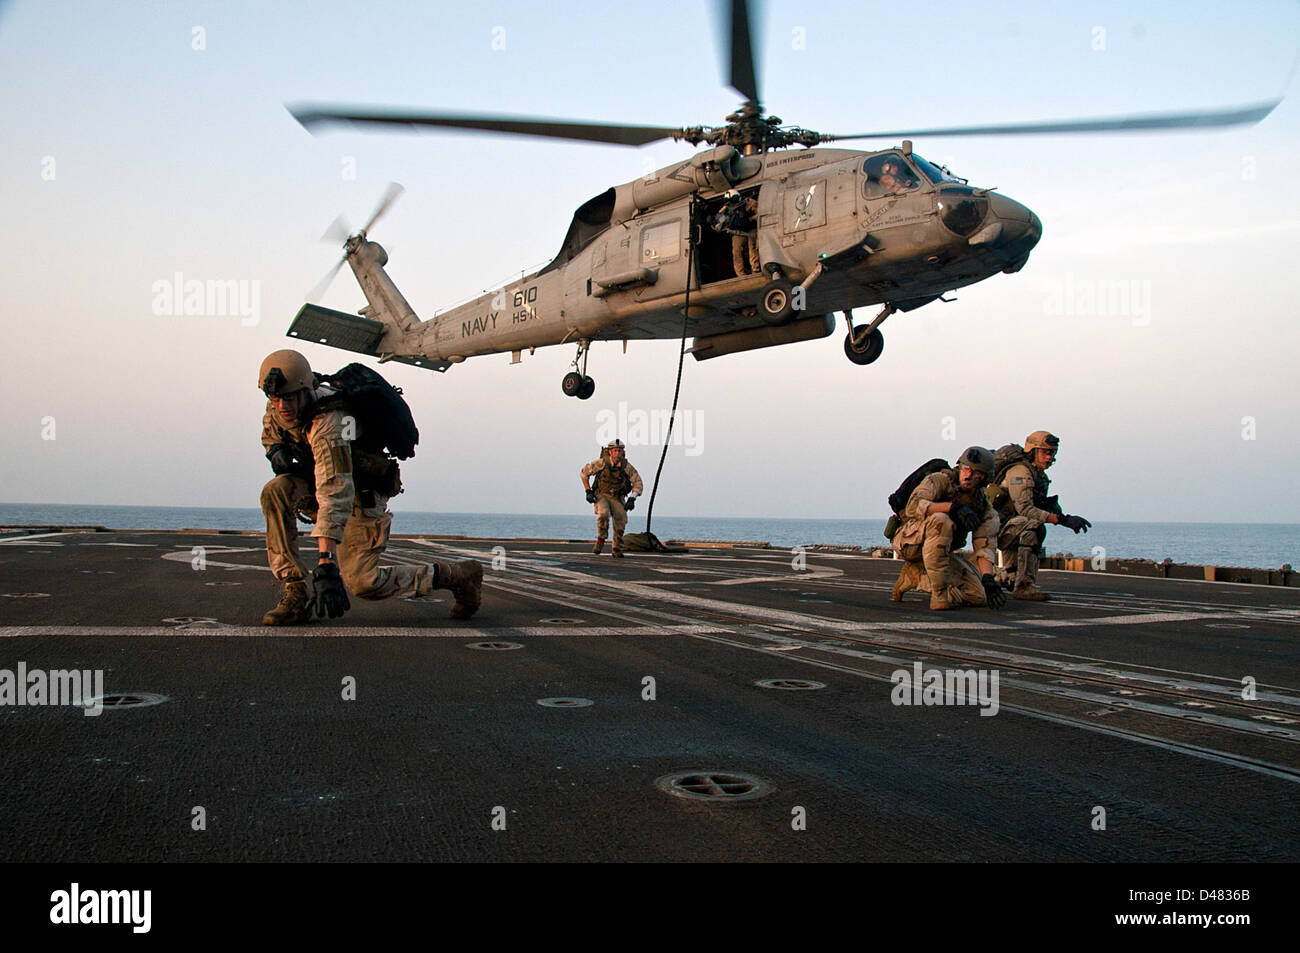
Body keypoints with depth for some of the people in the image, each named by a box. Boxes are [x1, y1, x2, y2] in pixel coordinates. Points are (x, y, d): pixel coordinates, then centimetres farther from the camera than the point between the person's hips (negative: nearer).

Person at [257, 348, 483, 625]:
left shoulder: (329, 423, -36)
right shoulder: (278, 408, -9)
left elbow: (336, 495, -45)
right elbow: (269, 433, 17)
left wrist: (326, 564, -52)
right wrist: (275, 450, -11)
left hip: (363, 495, -7)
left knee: (361, 582, -14)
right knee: (276, 491, -21)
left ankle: (458, 575, 4)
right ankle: (297, 594, -16)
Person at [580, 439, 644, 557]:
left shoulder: (627, 467, -16)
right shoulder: (601, 463, -20)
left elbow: (638, 484, -6)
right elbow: (583, 473, -6)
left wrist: (632, 499, -20)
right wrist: (588, 492, -10)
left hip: (617, 498, 2)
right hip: (601, 495, -2)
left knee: (621, 520, -11)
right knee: (603, 514, -30)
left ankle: (616, 550, 9)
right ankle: (600, 541, -10)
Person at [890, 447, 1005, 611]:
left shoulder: (983, 506, 1)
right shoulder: (940, 480, -13)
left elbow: (984, 546, -8)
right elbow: (913, 507, -31)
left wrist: (988, 580, -25)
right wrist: (954, 506, -39)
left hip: (942, 551, 6)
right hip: (910, 540, -6)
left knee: (978, 596, -10)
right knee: (940, 520, -36)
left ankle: (915, 576, 7)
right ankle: (940, 593, -31)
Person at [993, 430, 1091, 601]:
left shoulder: (1040, 476, 12)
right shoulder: (1020, 471, -19)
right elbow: (1025, 509, -31)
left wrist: (1052, 507, -12)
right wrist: (1063, 520, -37)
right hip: (996, 524, -10)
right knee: (1034, 527, -35)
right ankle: (1024, 585, -37)